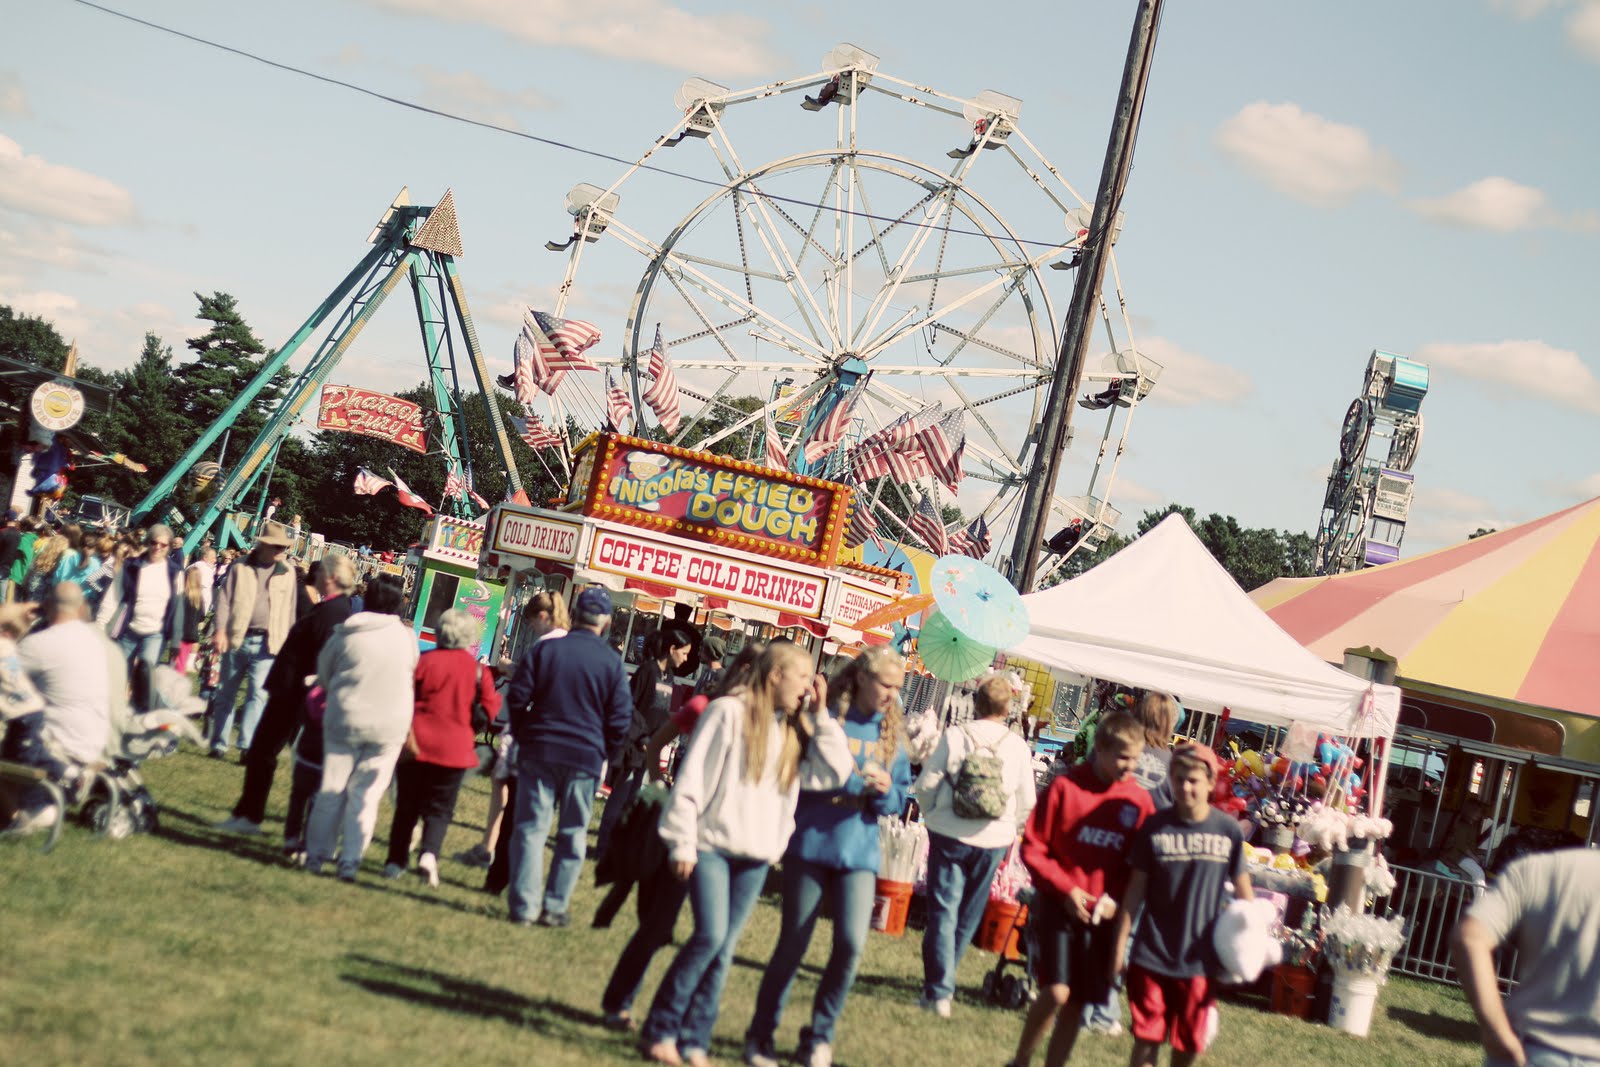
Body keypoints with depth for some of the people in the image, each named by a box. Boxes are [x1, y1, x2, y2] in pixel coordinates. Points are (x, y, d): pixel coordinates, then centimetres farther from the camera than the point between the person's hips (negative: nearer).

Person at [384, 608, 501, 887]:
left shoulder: (422, 661, -3)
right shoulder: (479, 671, -3)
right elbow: (489, 711, -1)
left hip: (415, 746, 1)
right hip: (453, 749, -1)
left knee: (407, 806, 12)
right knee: (439, 808, 6)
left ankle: (396, 861, 11)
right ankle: (429, 854, -17)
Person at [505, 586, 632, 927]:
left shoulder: (544, 650, -2)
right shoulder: (611, 663, -3)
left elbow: (518, 697, -2)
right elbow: (620, 717, -1)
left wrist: (522, 736, 12)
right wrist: (607, 755, 13)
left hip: (538, 752, 0)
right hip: (586, 758, 0)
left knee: (531, 827, 4)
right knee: (572, 834, 9)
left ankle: (523, 905, 0)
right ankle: (555, 906, 9)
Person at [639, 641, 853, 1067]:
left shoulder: (795, 730, 11)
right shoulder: (729, 712, -8)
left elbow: (835, 773, 3)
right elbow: (692, 778, -9)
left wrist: (821, 716, 2)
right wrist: (682, 843, -12)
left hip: (756, 857, 6)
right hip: (712, 845, -6)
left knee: (723, 951, 5)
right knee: (711, 936, -16)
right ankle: (659, 1029, -4)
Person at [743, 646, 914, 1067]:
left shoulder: (891, 731, 7)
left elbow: (899, 799, 13)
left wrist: (886, 792, -10)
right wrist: (855, 780, -18)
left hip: (858, 853, 3)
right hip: (811, 845, -3)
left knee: (852, 942, -13)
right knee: (793, 945, 5)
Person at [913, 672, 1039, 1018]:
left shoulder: (955, 736, -8)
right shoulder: (1017, 746, -3)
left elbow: (926, 784, -7)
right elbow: (1027, 801, 1)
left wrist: (932, 815, 11)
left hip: (950, 834, -2)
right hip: (994, 840, 2)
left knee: (943, 911, 1)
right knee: (968, 916, 15)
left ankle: (938, 992, -6)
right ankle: (942, 982, 23)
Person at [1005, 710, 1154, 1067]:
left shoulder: (1139, 800, 0)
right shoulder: (1065, 787, -8)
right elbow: (1032, 848, -5)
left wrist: (1116, 900, -9)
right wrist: (1066, 888, -13)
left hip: (1101, 916, 3)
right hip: (1058, 907, -3)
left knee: (1077, 1004, 7)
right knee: (1056, 992, -15)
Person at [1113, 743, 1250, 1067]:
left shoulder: (1228, 831, -4)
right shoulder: (1155, 827, -6)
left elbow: (1242, 888, 6)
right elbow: (1136, 889, 0)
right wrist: (1119, 946, 0)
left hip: (1199, 959, 1)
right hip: (1152, 956, -1)